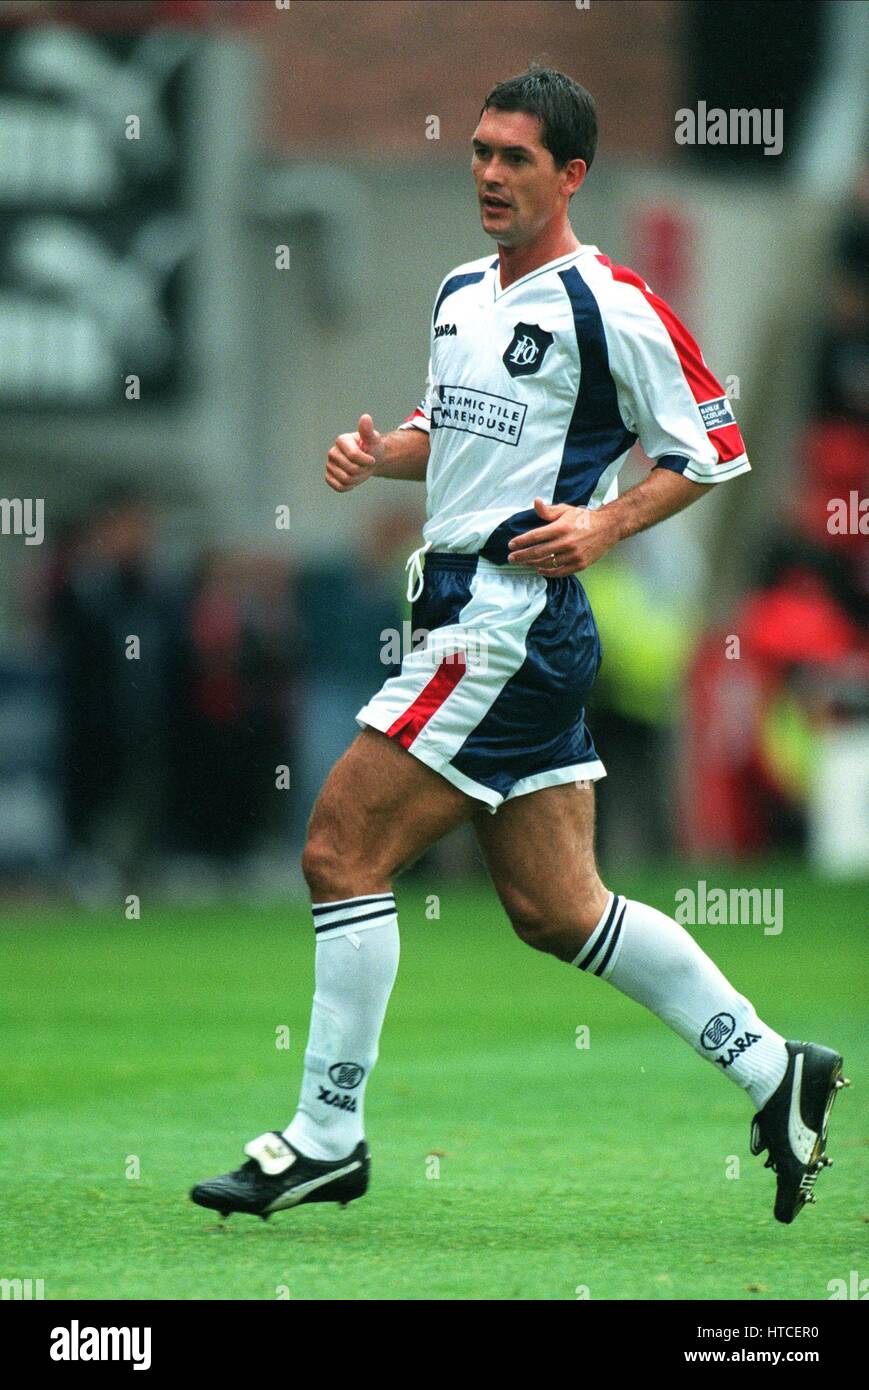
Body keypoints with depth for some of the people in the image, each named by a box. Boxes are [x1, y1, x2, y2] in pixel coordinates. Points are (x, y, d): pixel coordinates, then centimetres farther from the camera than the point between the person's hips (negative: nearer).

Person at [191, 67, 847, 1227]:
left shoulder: (609, 308, -10)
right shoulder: (462, 294, 15)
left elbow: (713, 452, -4)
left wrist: (605, 526, -16)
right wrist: (378, 455, 9)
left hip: (513, 620, -9)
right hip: (470, 616, 9)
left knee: (342, 851, -9)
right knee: (555, 907, 10)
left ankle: (327, 1138, -2)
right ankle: (772, 1072, 17)